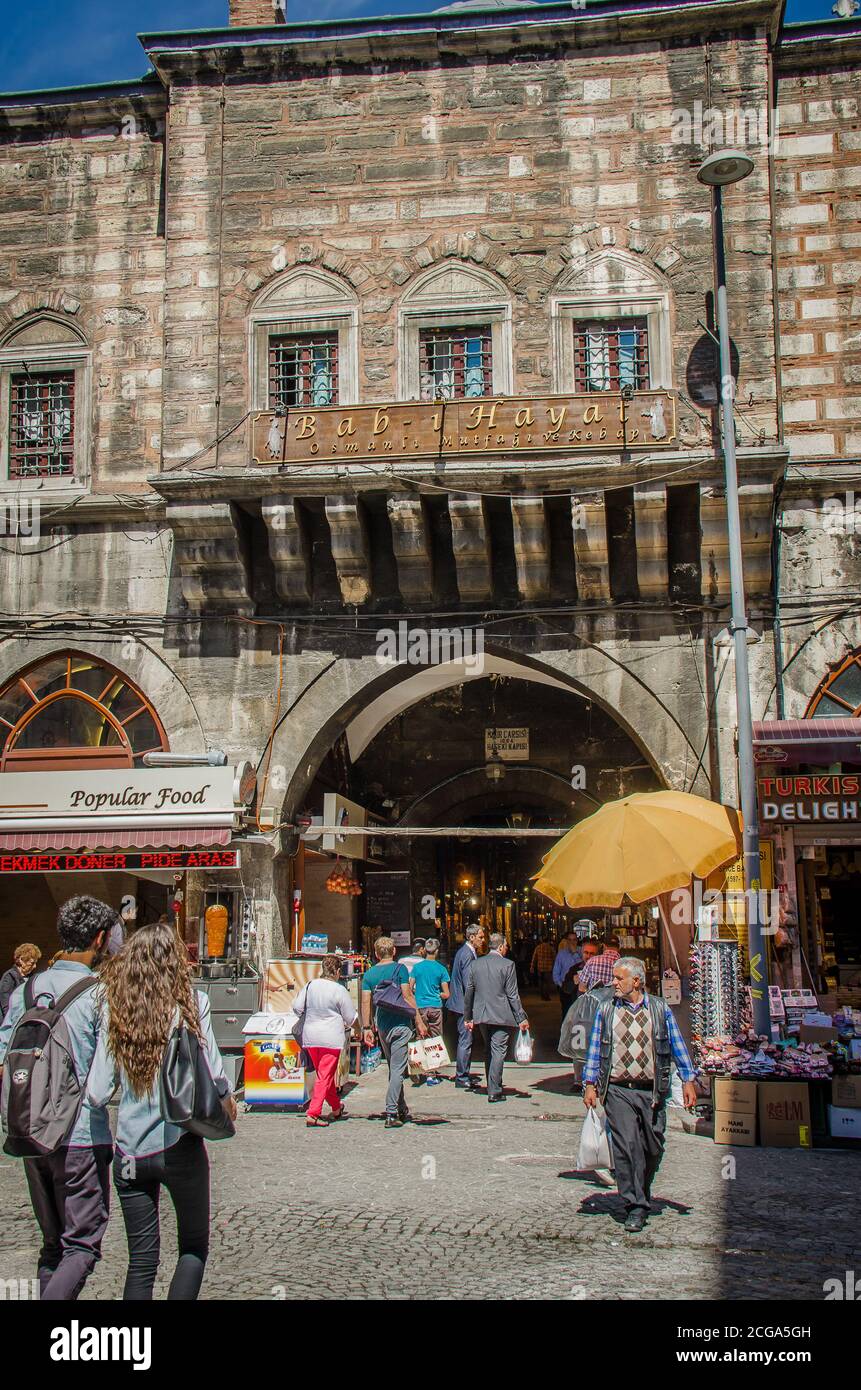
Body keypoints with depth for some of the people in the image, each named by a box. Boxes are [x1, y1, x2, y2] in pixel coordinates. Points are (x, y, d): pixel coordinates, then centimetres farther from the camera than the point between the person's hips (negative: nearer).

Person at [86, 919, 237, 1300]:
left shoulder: (113, 1007, -1)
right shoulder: (190, 1002, -8)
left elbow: (97, 1092, -4)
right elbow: (212, 1072, -8)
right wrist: (227, 1102, 11)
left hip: (130, 1152, 3)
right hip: (180, 1146, -2)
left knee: (141, 1260, 13)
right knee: (193, 1248, 15)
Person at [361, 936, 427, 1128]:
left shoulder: (369, 974, 6)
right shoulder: (399, 968, -6)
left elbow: (366, 1003, 2)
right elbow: (407, 997, -10)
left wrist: (366, 1028, 6)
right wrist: (419, 1022, -7)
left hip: (382, 1026, 5)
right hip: (400, 1024, -5)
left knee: (393, 1069, 17)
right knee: (398, 1069, -5)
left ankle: (402, 1110, 23)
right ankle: (391, 1113, -12)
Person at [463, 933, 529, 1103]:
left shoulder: (476, 964, 4)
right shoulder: (507, 965, -10)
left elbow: (468, 992, 8)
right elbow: (512, 995, -11)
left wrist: (467, 1017, 16)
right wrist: (521, 1018, -5)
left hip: (481, 1016, 5)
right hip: (501, 1016, -5)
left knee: (488, 1051, 18)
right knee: (498, 1051, -2)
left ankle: (492, 1086, 26)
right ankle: (494, 1092, -5)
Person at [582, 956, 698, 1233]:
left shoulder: (659, 1009, 5)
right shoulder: (606, 1011, 6)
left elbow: (677, 1045, 8)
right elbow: (595, 1049, 8)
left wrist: (688, 1080, 3)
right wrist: (589, 1084, 2)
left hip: (652, 1091, 1)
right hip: (618, 1091, -1)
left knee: (653, 1148, 7)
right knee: (626, 1146, -9)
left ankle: (641, 1193, 32)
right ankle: (635, 1207, -2)